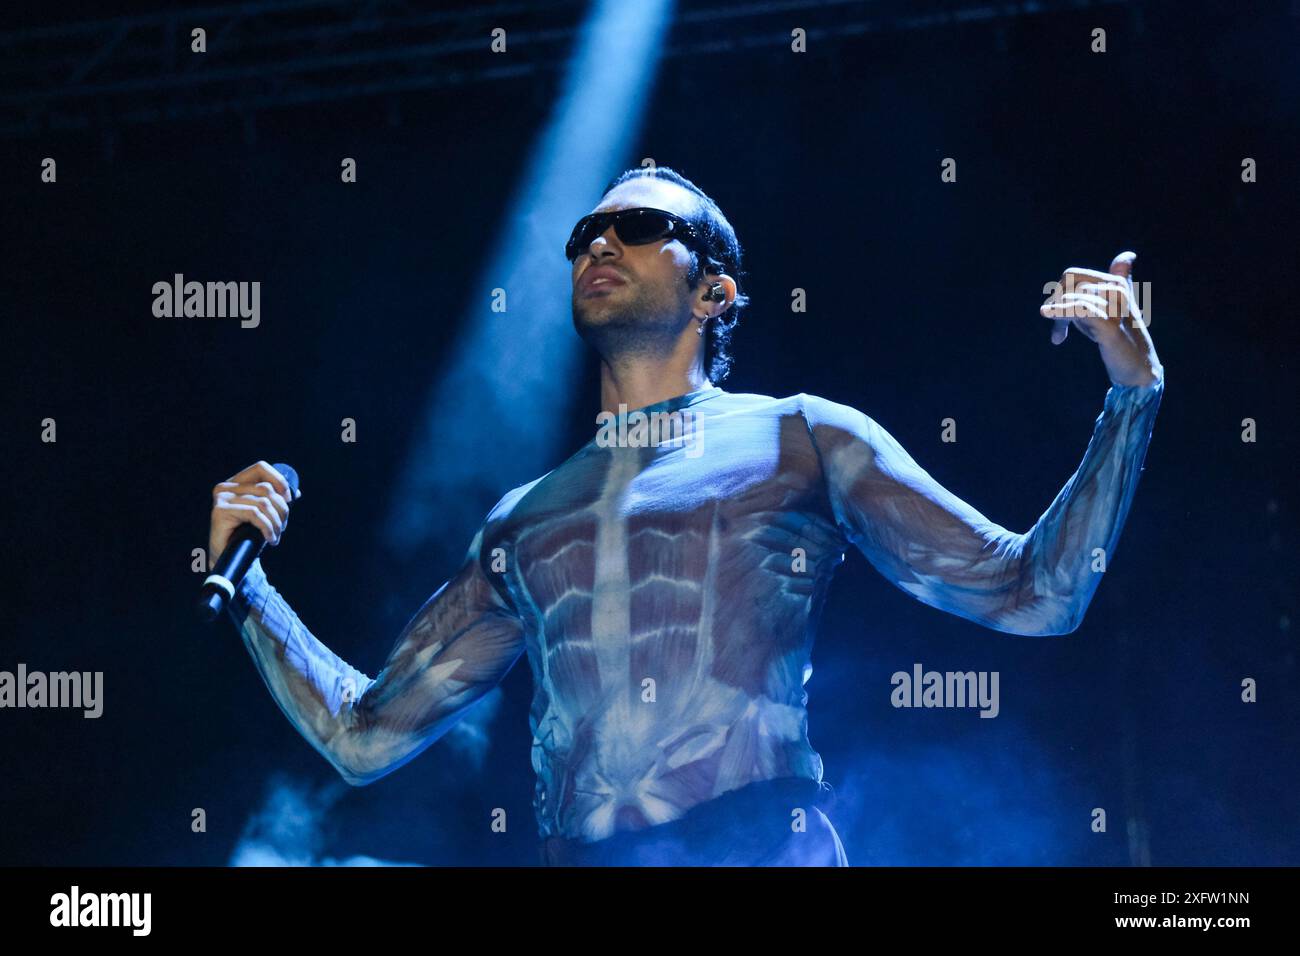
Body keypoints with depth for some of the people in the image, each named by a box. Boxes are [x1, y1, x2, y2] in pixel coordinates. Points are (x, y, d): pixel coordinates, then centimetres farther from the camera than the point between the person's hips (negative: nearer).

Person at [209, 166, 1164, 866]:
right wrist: (243, 577, 19)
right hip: (581, 857, 3)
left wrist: (1132, 392, 1)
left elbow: (1034, 594, 8)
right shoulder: (526, 521, 23)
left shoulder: (803, 440, 14)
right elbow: (363, 734, 25)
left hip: (764, 848, -3)